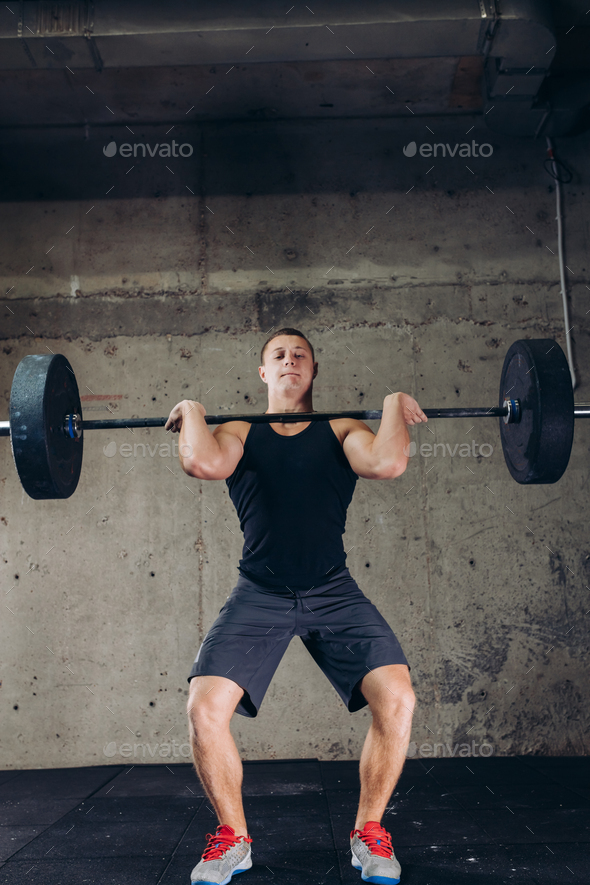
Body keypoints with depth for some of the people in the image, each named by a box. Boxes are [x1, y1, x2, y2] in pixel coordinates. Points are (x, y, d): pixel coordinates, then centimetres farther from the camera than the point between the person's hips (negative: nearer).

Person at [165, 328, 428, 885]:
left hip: (333, 593, 0)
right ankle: (233, 837, 11)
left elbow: (387, 463, -14)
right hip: (259, 594, 0)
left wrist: (394, 405, -3)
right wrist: (193, 414, -2)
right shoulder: (239, 433, 8)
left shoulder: (341, 431, 9)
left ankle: (368, 832, 10)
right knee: (204, 708, -16)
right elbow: (203, 463, -16)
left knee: (397, 700, -17)